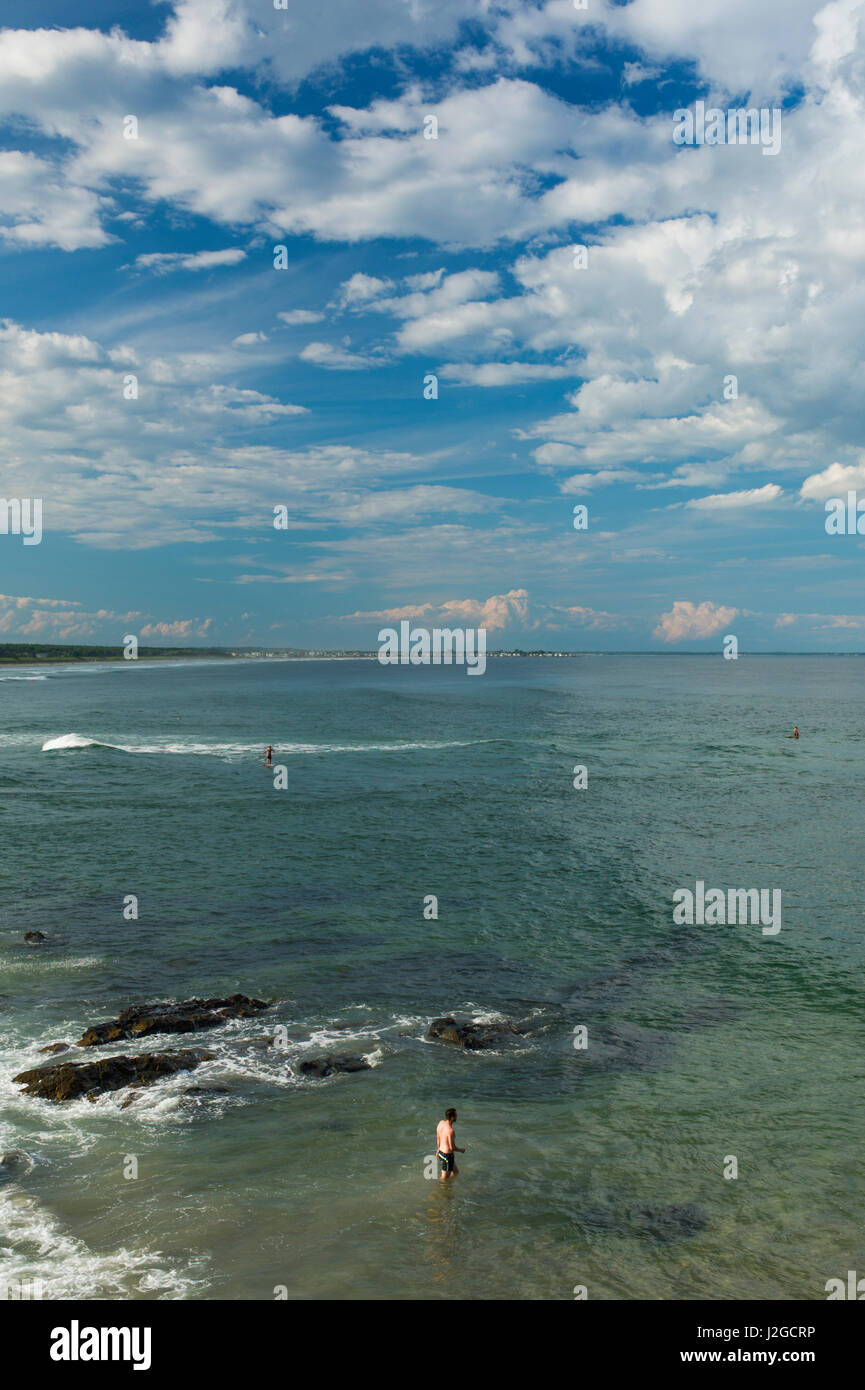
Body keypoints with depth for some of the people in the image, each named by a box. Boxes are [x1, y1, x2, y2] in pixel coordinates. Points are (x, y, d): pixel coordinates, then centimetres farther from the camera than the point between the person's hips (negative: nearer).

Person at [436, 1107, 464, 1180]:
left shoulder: (441, 1123, -4)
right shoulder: (450, 1130, -29)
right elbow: (451, 1147, -23)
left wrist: (438, 1149, 22)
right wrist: (461, 1150, -4)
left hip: (441, 1152, 8)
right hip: (447, 1155, -8)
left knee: (455, 1171, 24)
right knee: (445, 1177, 11)